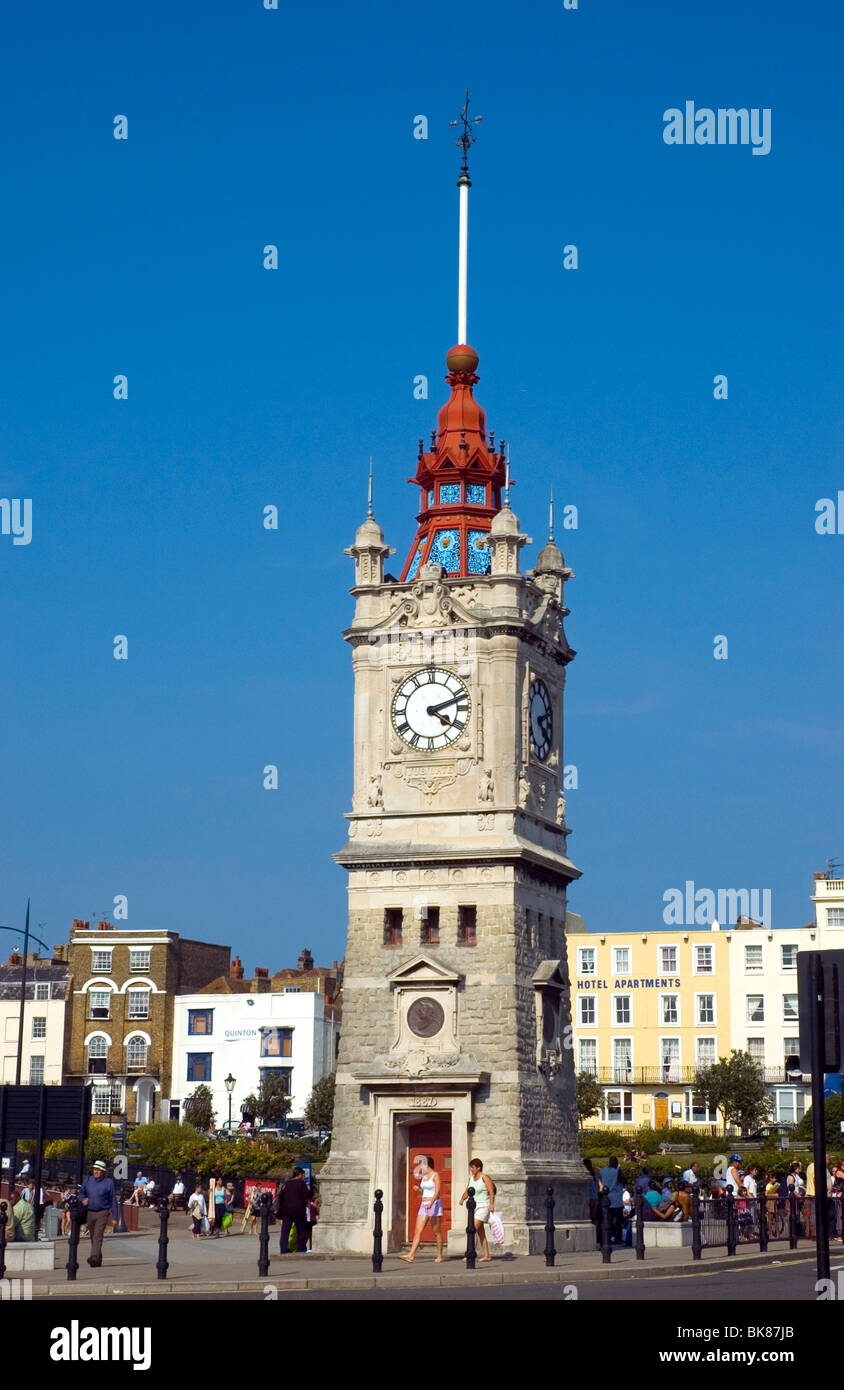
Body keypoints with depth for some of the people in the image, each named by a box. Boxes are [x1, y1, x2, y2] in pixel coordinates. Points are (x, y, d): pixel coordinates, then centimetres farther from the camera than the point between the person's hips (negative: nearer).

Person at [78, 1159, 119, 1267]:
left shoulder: (108, 1182, -3)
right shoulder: (88, 1180, 7)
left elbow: (113, 1200, 0)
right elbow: (81, 1192, 20)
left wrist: (114, 1217, -2)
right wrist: (83, 1200, -4)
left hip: (102, 1213, -5)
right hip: (89, 1212, 5)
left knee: (98, 1236, -17)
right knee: (93, 1237, 12)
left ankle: (94, 1258, -28)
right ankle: (99, 1259, 25)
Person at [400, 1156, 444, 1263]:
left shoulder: (435, 1175, -9)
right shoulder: (423, 1176, 14)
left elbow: (437, 1192, -19)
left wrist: (431, 1202, -33)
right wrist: (418, 1189, 0)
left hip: (434, 1205, -7)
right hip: (424, 1205, 7)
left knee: (436, 1232, 0)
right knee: (417, 1231, -3)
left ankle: (439, 1256, 10)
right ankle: (411, 1256, -10)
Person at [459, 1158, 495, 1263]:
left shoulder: (485, 1177, -10)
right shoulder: (472, 1178, 12)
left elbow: (491, 1191, -16)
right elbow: (467, 1191, 17)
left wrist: (492, 1204, -26)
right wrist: (462, 1199, -3)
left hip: (483, 1206, -8)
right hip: (474, 1206, 8)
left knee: (473, 1229, -17)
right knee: (481, 1232, 9)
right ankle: (486, 1255, 13)